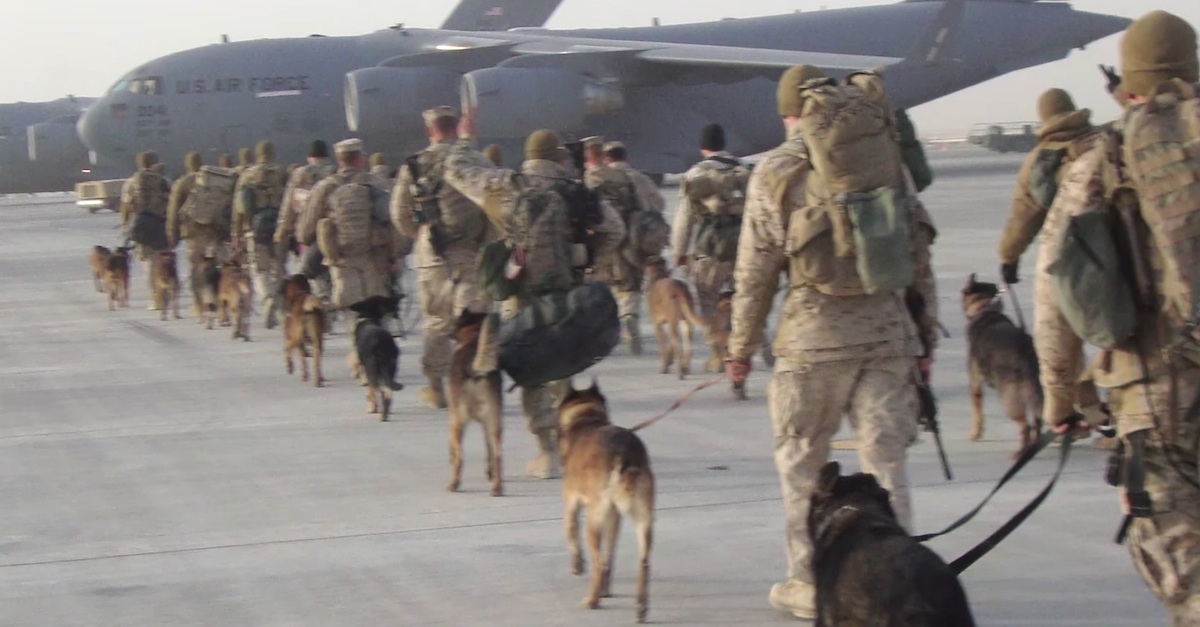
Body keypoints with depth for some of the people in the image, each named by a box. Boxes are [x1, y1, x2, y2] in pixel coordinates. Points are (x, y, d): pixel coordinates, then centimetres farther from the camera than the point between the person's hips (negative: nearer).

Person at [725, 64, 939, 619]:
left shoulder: (776, 170, 0)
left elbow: (755, 269, 0)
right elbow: (918, 250, 9)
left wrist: (741, 346, 8)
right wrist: (927, 330, 15)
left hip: (816, 333, -3)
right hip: (888, 328, 3)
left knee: (801, 461, 10)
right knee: (885, 459, 7)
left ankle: (809, 584, 13)